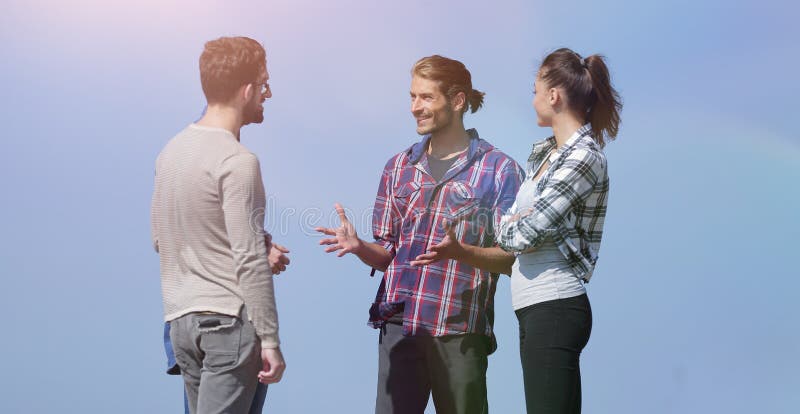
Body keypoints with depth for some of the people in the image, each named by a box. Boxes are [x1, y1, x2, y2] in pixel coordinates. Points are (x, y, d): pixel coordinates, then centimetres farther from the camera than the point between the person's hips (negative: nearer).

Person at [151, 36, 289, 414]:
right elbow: (250, 263, -17)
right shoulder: (238, 162, -14)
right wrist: (270, 340, -12)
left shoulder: (171, 150, 10)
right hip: (228, 319, -8)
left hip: (181, 320, 8)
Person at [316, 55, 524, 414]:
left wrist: (458, 251, -21)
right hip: (398, 324, 3)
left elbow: (510, 258, -3)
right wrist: (359, 247, -5)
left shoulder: (499, 169, 1)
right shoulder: (399, 167, 15)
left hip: (459, 329, -3)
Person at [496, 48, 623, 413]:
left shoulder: (583, 157, -13)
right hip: (537, 309, 9)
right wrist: (514, 223, -4)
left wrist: (507, 227, 4)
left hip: (554, 310, -9)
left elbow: (522, 235, -17)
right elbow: (509, 222, 17)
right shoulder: (543, 153, 15)